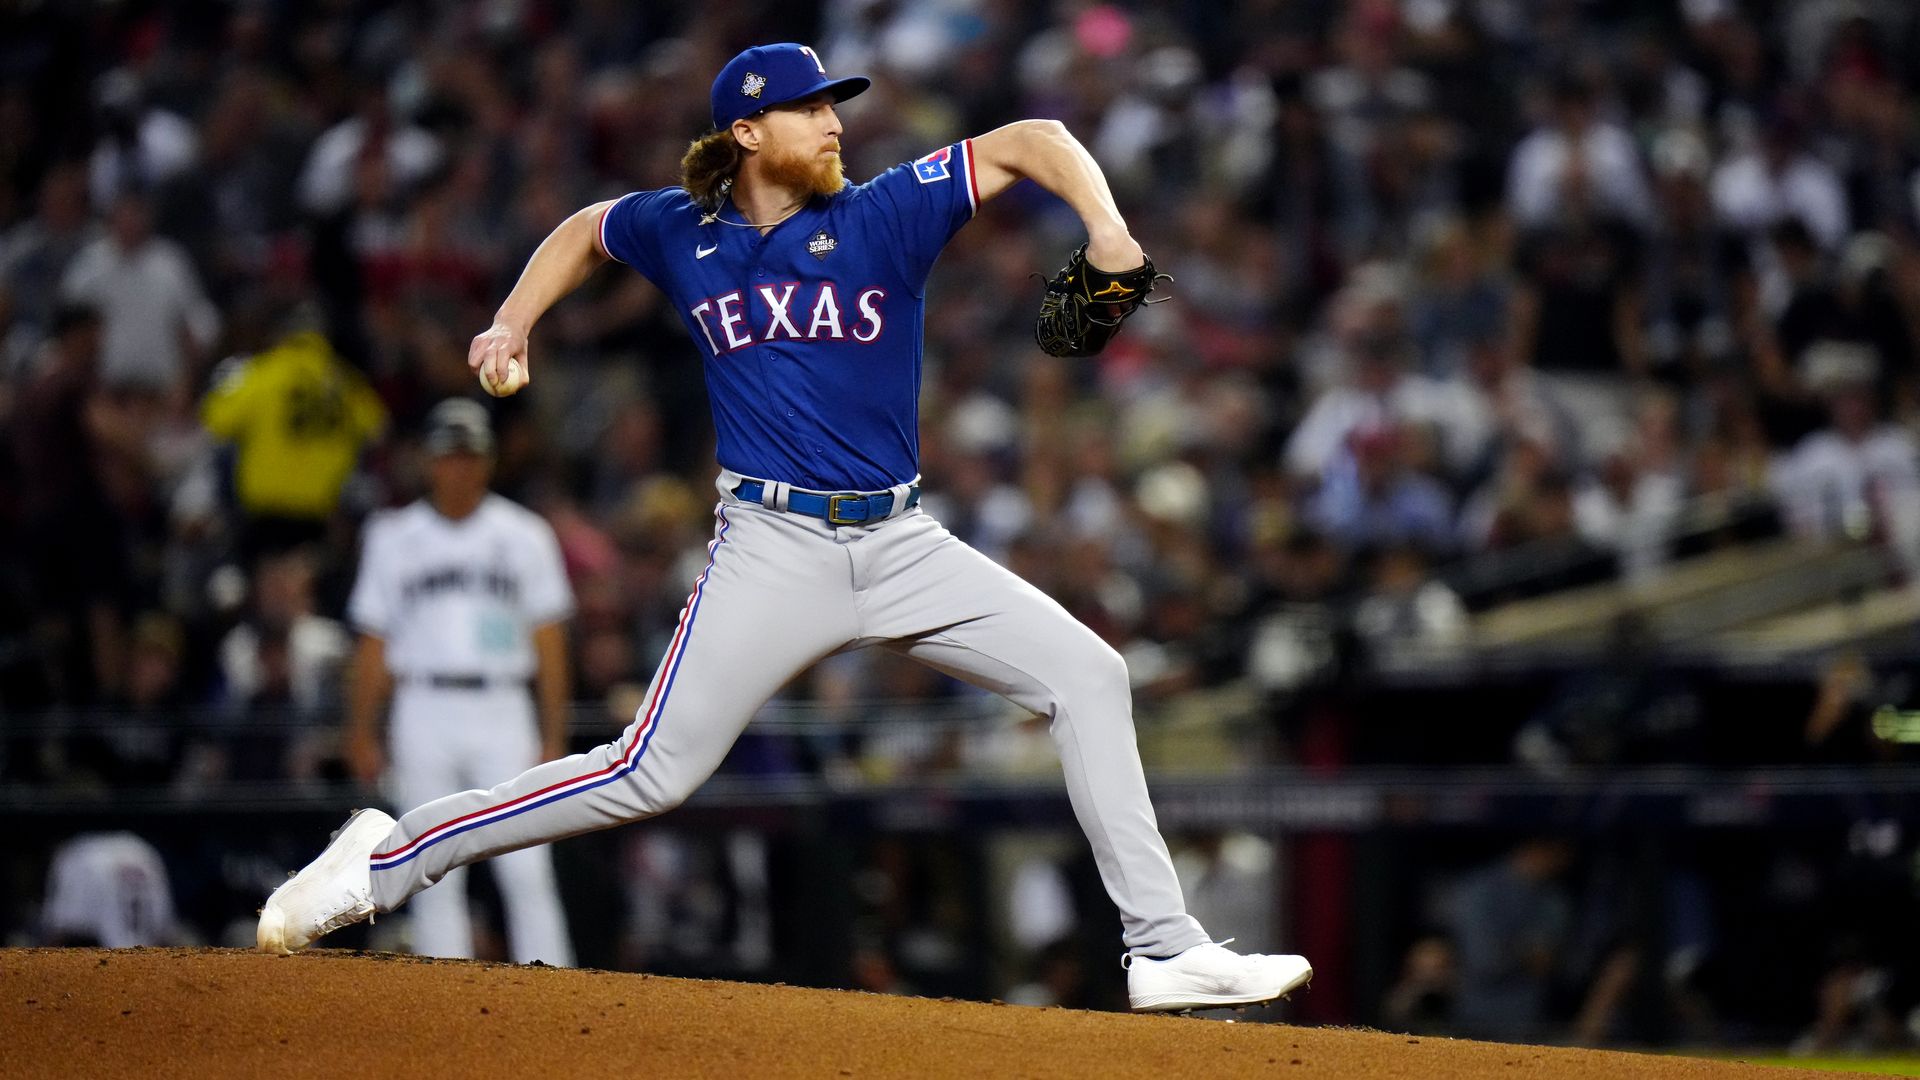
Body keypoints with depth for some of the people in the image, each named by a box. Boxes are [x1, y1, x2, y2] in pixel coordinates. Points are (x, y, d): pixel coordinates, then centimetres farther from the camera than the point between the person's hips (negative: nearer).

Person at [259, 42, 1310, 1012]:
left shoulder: (885, 215, -2)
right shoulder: (681, 232, 2)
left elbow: (1030, 140, -6)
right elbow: (585, 229, 25)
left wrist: (1105, 230, -23)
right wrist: (512, 324, 13)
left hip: (902, 543, 2)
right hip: (773, 550, -2)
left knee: (1086, 675, -7)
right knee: (650, 773, -11)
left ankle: (1163, 950, -1)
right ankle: (388, 858, 0)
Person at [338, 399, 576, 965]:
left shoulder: (524, 535, 6)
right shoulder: (393, 537, 8)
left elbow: (548, 641, 5)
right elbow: (373, 643, 9)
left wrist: (554, 738, -2)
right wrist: (361, 733, 2)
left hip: (502, 713, -1)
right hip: (424, 714, 1)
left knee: (527, 872, -9)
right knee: (435, 879, 1)